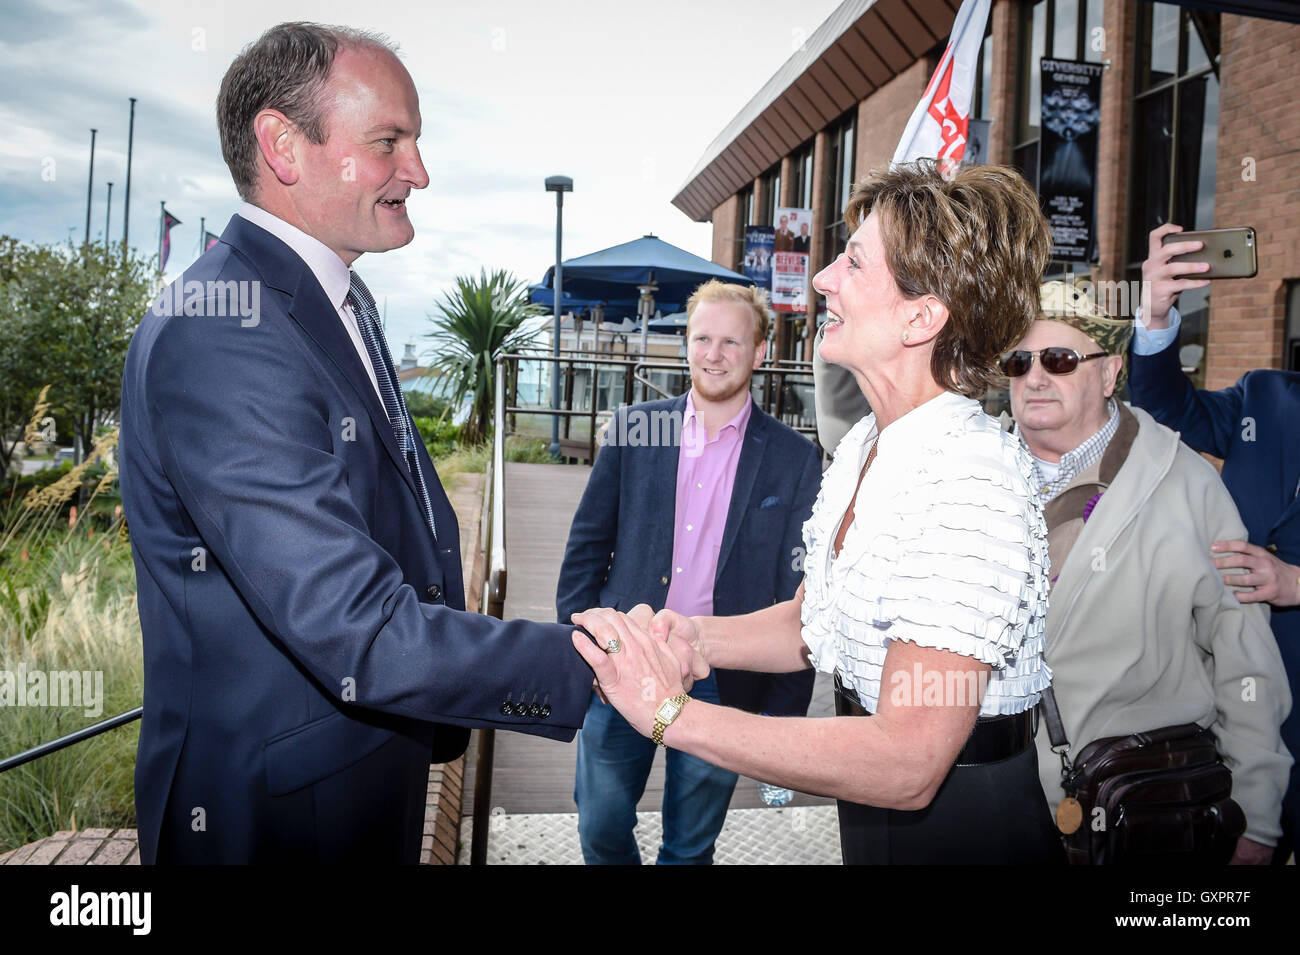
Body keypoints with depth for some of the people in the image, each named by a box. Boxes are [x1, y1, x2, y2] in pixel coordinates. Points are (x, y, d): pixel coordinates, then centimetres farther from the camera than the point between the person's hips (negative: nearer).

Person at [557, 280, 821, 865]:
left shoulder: (793, 459, -3)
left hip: (722, 684, -1)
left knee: (690, 847, 17)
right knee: (601, 829, 15)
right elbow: (588, 542, 5)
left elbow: (797, 593, -2)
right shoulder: (634, 428, 1)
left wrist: (783, 711, -3)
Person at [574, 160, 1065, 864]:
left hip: (959, 828, -7)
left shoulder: (970, 489, -28)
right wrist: (695, 638, -10)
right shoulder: (863, 445, 0)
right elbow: (811, 623, 9)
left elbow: (905, 766, -30)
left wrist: (671, 713, -29)